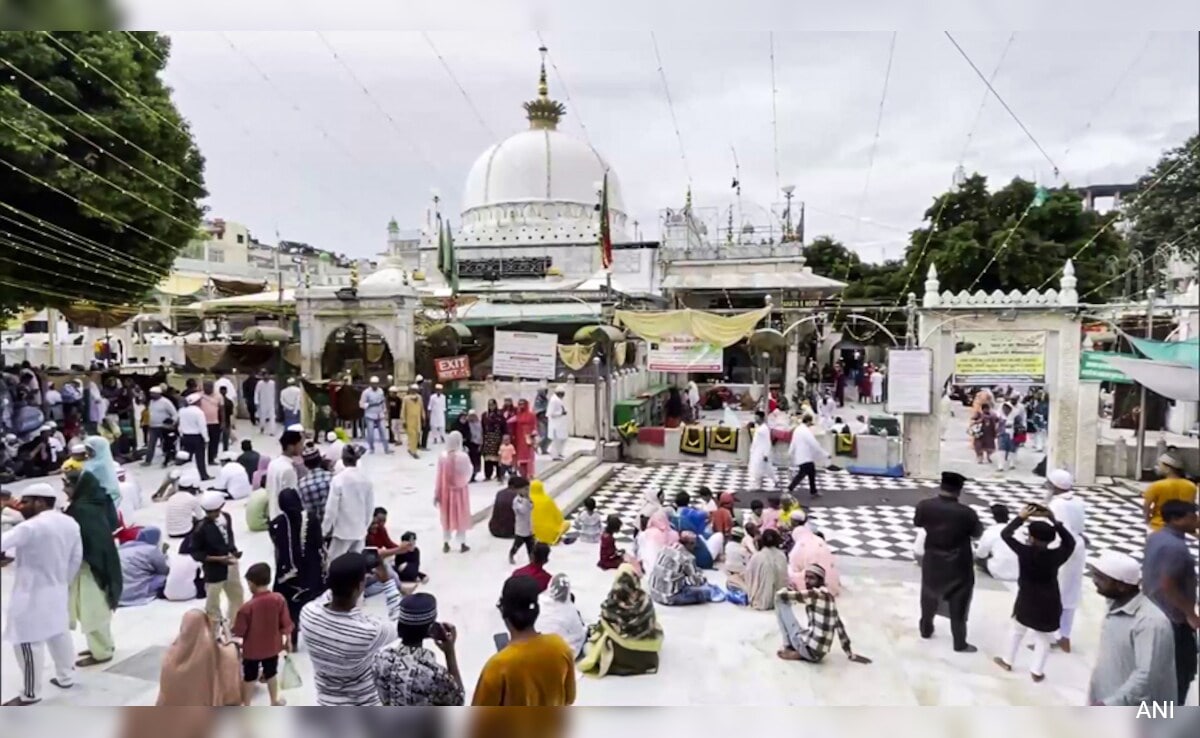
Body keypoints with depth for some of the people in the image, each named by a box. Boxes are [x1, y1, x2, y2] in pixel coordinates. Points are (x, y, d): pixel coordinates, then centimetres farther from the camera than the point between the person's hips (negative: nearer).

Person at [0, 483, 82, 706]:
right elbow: (76, 558, 11)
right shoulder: (70, 523, 4)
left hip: (32, 593, -8)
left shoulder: (31, 527, -22)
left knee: (28, 642, 2)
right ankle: (66, 677, 31)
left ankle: (30, 694, 10)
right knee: (59, 633, 20)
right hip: (57, 590, 9)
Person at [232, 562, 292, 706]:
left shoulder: (247, 607, -27)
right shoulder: (279, 599, -18)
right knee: (271, 673, 23)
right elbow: (286, 624, -8)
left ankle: (246, 706, 32)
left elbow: (239, 632, -16)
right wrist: (288, 641, 8)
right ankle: (275, 701, 39)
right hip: (272, 646, 3)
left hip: (252, 649, -3)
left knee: (249, 677, 18)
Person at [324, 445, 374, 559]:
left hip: (343, 530, -5)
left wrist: (325, 528, 0)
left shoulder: (338, 479, -16)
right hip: (360, 530, 5)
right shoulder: (366, 480, -3)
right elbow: (370, 506, 5)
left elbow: (331, 507, -13)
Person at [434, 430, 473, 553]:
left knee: (447, 516, 16)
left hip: (446, 490, 2)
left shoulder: (442, 456, -12)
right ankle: (462, 544, 21)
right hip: (459, 490, -2)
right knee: (461, 517, 13)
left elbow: (439, 476, -7)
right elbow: (468, 474, -9)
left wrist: (436, 493, 2)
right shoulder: (463, 456, -19)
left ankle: (446, 544, 23)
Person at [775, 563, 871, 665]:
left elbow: (780, 594, -13)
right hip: (820, 653, 9)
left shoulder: (814, 594, -12)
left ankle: (788, 648, 4)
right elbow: (839, 625, 17)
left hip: (809, 649, -9)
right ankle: (799, 653, 14)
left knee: (780, 601, -3)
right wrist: (850, 654, 23)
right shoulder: (829, 596, 12)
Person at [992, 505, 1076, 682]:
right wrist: (1055, 522, 3)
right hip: (1048, 605, 0)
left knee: (1017, 632, 21)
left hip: (1026, 602, 0)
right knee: (1043, 639, 15)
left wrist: (1020, 518, -3)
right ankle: (1037, 671, 20)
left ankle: (1008, 661, 33)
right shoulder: (1055, 556, -15)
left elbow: (1005, 534, -8)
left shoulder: (1024, 552, -19)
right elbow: (1070, 541, 4)